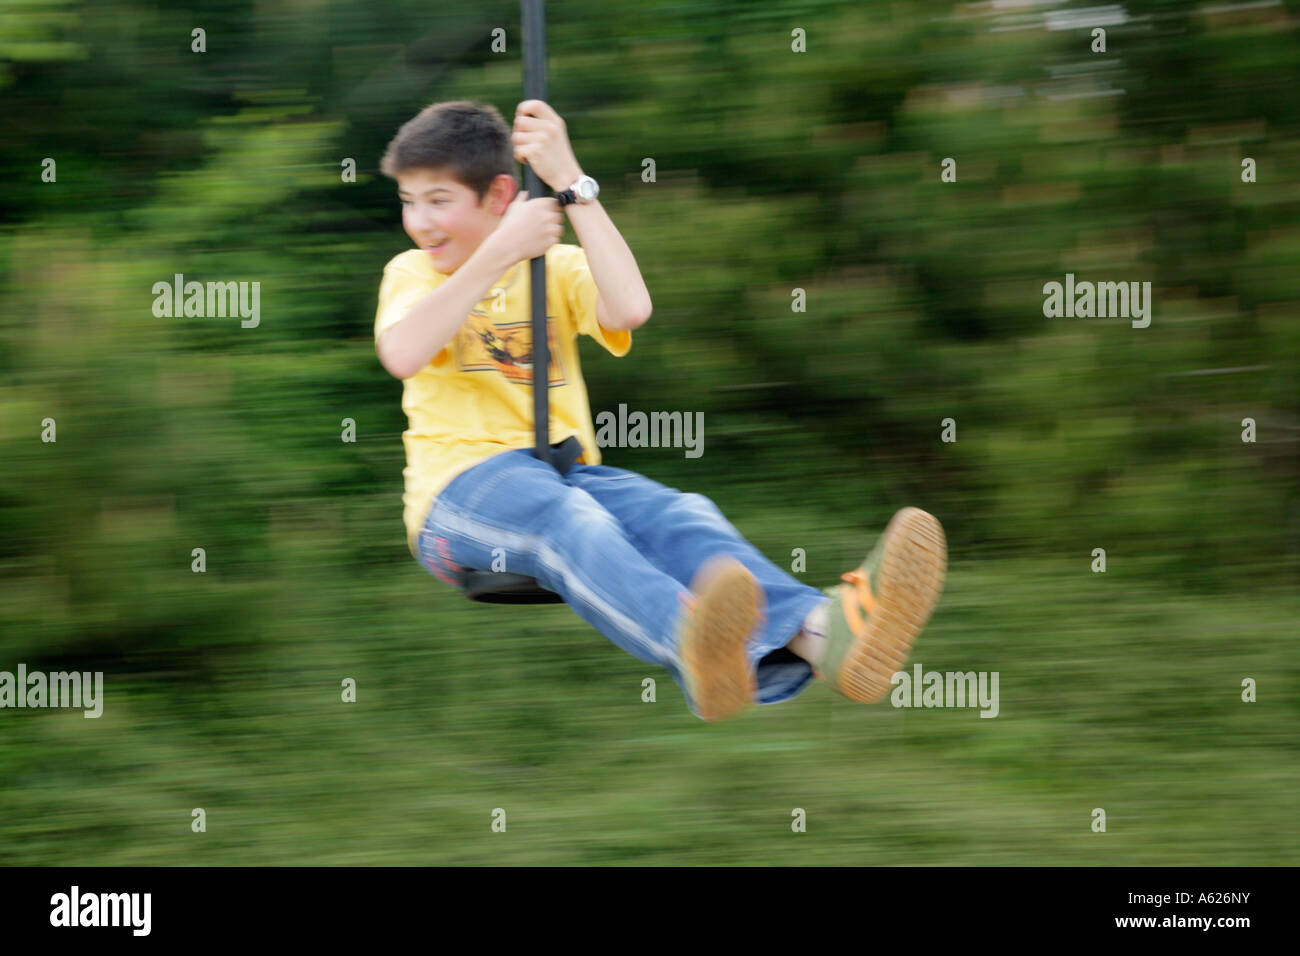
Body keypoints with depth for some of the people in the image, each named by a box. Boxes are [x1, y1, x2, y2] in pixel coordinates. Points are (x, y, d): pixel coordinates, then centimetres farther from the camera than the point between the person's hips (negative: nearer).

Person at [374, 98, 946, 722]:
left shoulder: (559, 268, 19)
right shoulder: (412, 272, 13)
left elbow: (631, 308, -6)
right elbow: (403, 355, -12)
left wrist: (569, 182, -7)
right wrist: (499, 252, -12)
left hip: (570, 473, 4)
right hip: (461, 484, -3)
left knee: (671, 515, -30)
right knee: (564, 517, -38)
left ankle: (816, 631, -62)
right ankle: (690, 640, -74)